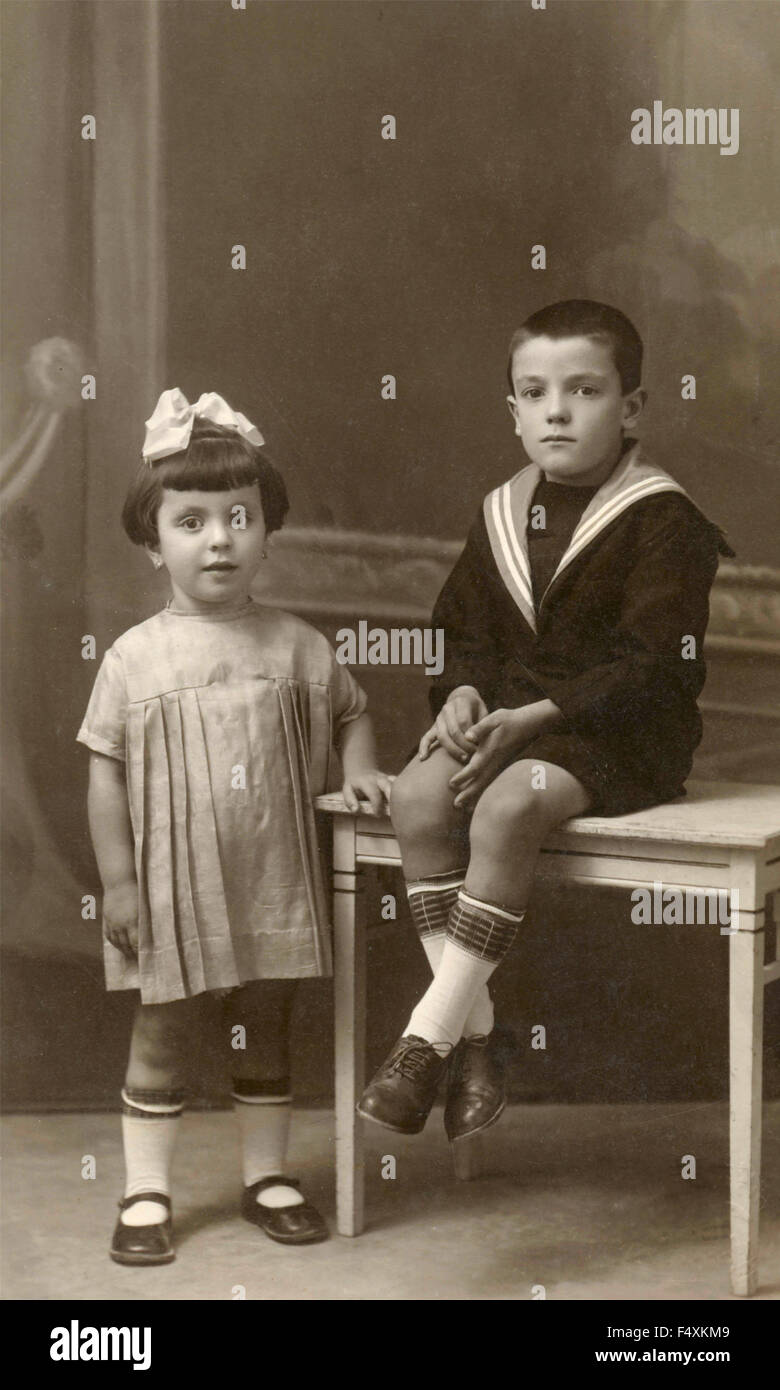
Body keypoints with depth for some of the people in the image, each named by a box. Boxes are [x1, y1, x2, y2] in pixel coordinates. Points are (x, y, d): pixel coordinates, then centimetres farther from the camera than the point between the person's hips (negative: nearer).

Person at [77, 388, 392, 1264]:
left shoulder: (295, 646, 0)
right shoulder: (135, 657, -7)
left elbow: (348, 711, 16)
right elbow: (106, 772, -5)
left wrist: (357, 766, -4)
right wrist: (117, 881, -7)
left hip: (272, 883, 2)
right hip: (174, 888, -2)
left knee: (266, 1032, 14)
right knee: (161, 1036, 7)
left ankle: (267, 1177, 29)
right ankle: (145, 1193, 19)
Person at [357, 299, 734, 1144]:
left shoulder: (663, 521, -7)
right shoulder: (501, 517, 13)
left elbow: (647, 664, -14)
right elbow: (465, 632, 19)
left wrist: (530, 717, -22)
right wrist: (462, 695, -5)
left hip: (620, 735, -6)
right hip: (509, 719, 6)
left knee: (509, 804, -33)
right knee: (417, 794, -22)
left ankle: (429, 1036, -24)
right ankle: (475, 1029, -18)